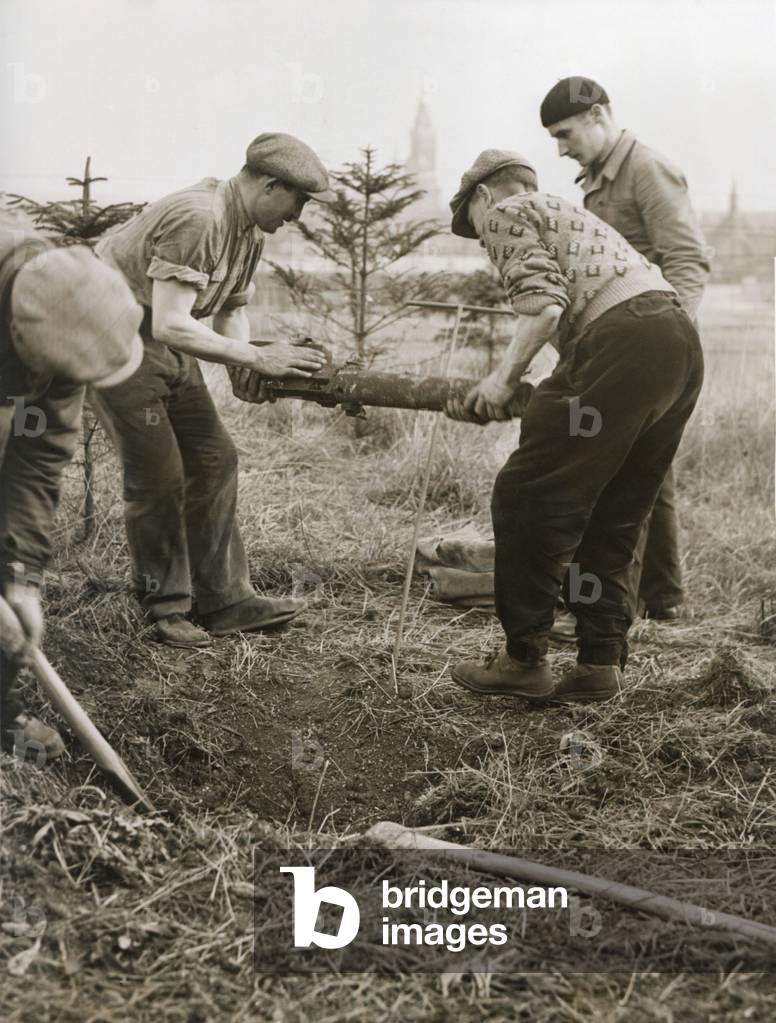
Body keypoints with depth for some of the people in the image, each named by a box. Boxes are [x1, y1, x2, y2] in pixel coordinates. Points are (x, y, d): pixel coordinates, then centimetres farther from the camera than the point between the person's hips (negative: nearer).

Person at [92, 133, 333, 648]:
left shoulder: (251, 233, 3)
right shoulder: (196, 219, -28)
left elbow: (231, 316, 9)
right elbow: (170, 325, -34)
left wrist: (258, 367, -11)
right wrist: (257, 358, -30)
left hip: (169, 348, 9)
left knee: (214, 459, 5)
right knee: (159, 475, -7)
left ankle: (226, 600, 11)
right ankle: (166, 608, 9)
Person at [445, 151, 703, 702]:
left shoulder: (505, 213, 8)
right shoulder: (565, 214, 35)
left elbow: (545, 303, -10)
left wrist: (504, 378, -1)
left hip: (622, 343, -9)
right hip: (683, 342, 9)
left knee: (529, 501, 0)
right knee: (612, 518, 14)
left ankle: (525, 660, 6)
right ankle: (602, 664, 15)